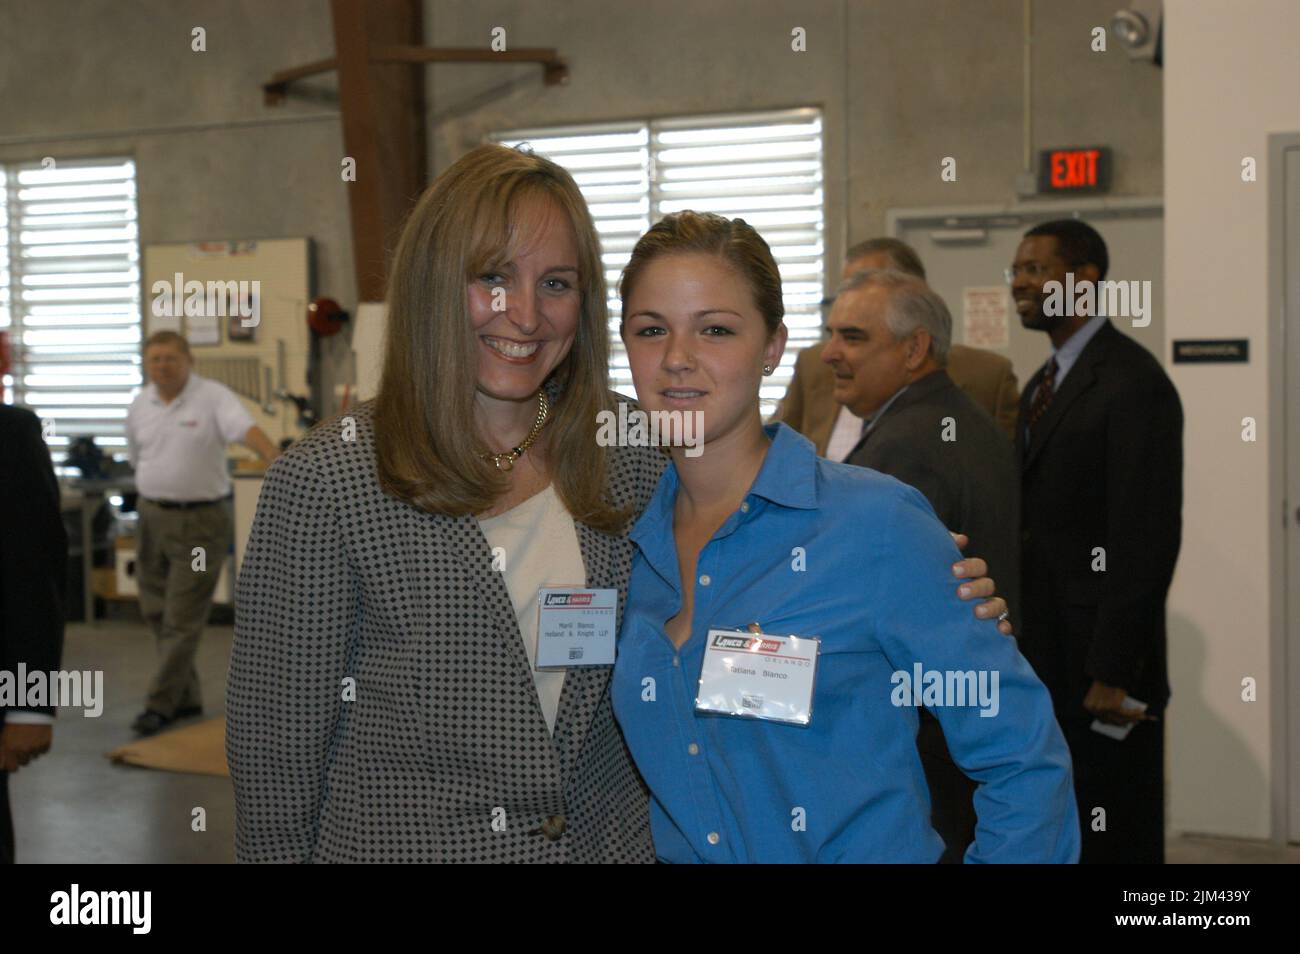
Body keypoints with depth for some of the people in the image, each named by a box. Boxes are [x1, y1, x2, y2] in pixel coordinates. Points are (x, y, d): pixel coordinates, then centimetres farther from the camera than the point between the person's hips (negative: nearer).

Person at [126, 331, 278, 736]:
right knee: (157, 611, 13)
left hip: (200, 520, -6)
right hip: (152, 516, 7)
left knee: (182, 620, -3)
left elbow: (246, 428, -28)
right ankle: (186, 697, 26)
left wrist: (274, 458, -45)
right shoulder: (140, 405, 7)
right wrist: (153, 498, 17)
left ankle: (161, 704, 4)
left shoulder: (213, 397, -12)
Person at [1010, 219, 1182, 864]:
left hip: (1102, 666, -8)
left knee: (1111, 840, 2)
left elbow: (1147, 539, -19)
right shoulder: (1042, 385, 15)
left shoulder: (1134, 382, -13)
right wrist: (1020, 656, 12)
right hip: (1045, 661, 8)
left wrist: (1114, 672, -20)